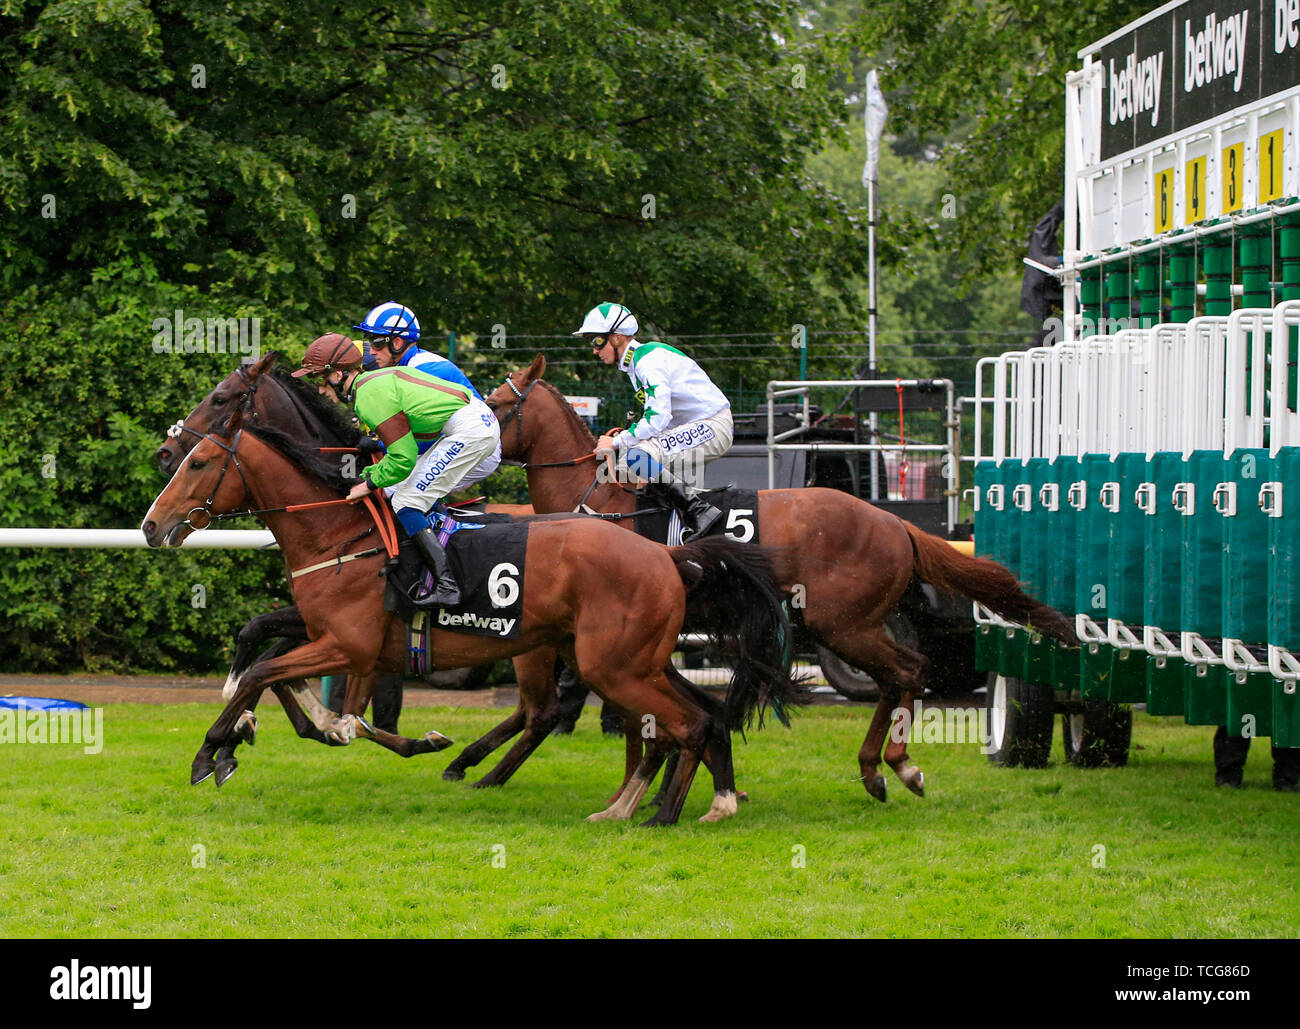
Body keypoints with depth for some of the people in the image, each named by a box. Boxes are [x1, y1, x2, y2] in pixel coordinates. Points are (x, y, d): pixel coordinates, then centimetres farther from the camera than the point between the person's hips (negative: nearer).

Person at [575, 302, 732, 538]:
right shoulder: (635, 361, 14)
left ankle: (698, 510, -25)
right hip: (691, 427, 11)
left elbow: (658, 418, -26)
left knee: (637, 456, -29)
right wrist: (624, 435, 4)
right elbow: (656, 416, 18)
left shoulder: (648, 359, -17)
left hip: (712, 427, -11)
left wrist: (618, 442, -19)